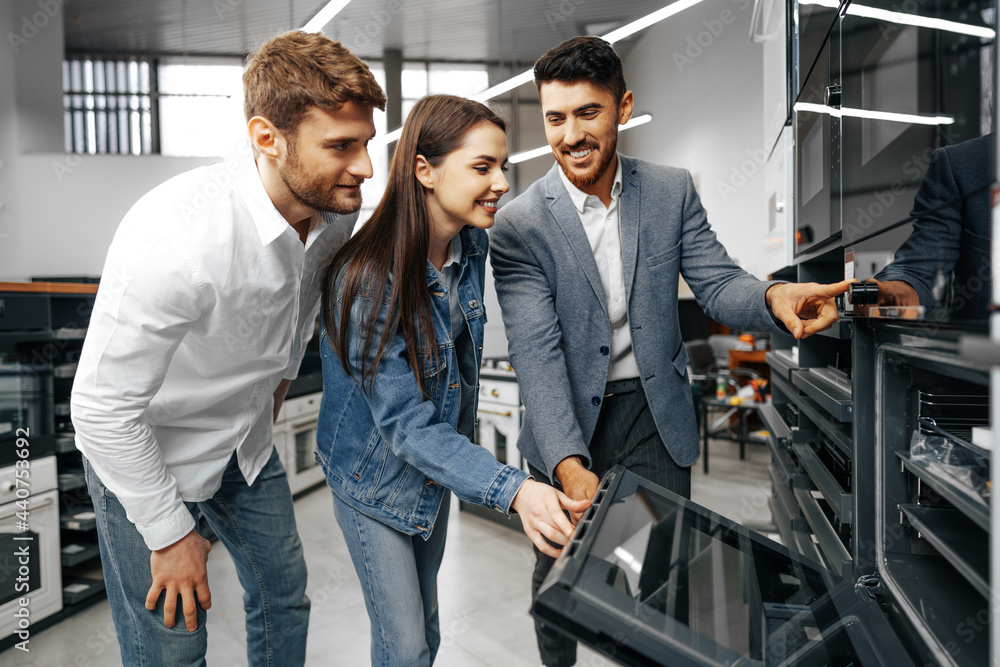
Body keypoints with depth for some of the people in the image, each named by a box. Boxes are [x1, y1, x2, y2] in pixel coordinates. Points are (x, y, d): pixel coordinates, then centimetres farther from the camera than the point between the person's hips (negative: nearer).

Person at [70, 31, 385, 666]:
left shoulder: (339, 209, -15)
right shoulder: (175, 237, -37)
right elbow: (104, 406, -27)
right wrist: (170, 535, -18)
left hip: (247, 441, 6)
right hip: (142, 453, -6)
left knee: (285, 597, 19)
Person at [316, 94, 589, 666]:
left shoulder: (472, 244, -10)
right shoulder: (367, 280, -32)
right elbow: (407, 426, -32)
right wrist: (512, 490, -43)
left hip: (438, 469, 6)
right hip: (378, 477, -6)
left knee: (426, 618, 23)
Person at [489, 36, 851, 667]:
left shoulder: (672, 190, -3)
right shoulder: (519, 224, -14)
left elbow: (717, 280, -3)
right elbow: (536, 351, -21)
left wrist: (773, 296, -28)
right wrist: (570, 463, -34)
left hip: (657, 412, 2)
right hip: (566, 420, -1)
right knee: (558, 573, 18)